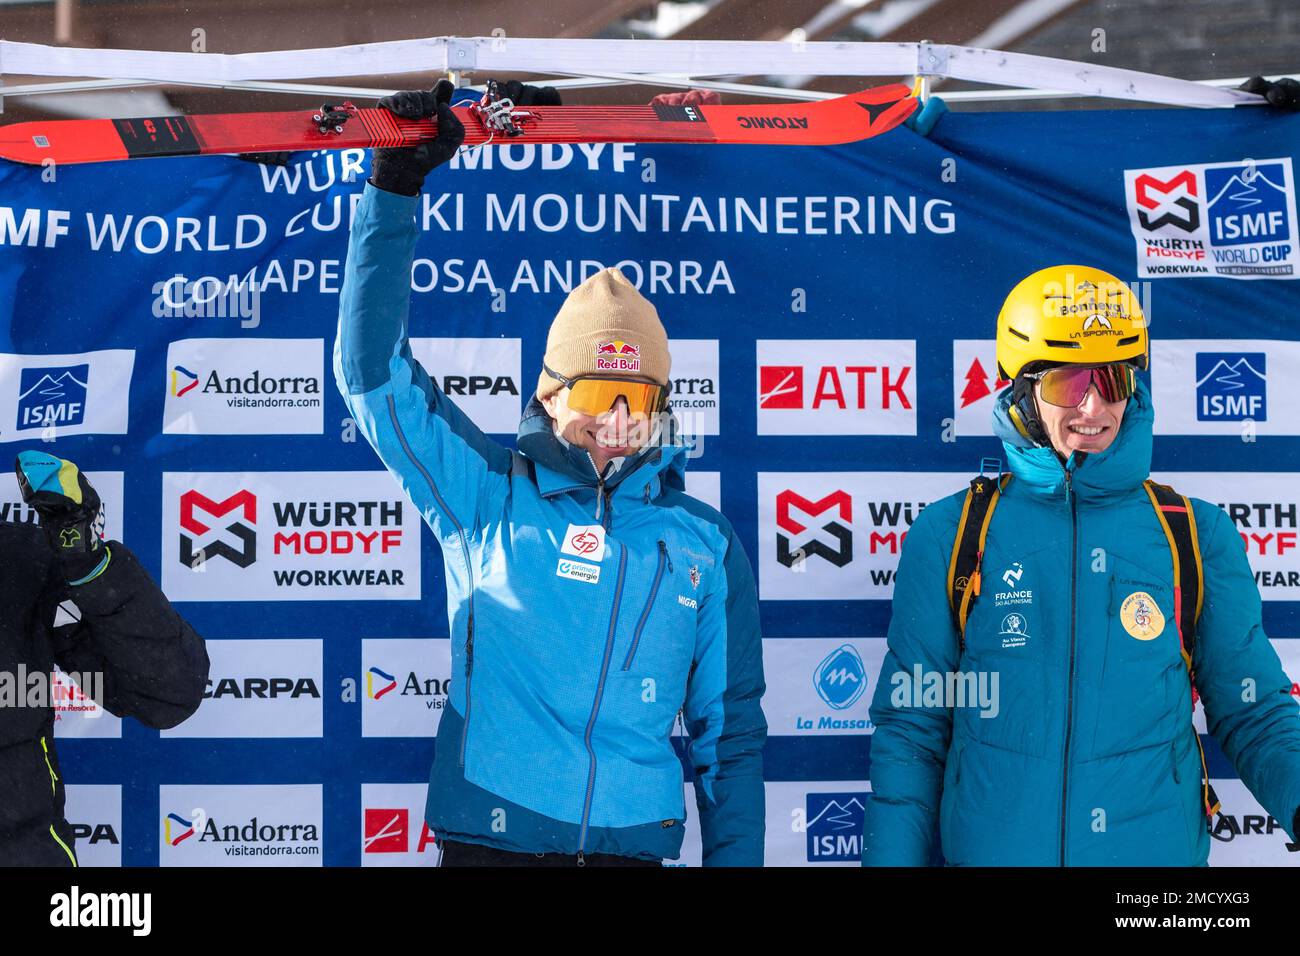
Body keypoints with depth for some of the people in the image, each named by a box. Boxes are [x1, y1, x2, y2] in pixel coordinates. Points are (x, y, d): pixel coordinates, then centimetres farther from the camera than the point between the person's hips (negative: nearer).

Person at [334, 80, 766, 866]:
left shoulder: (703, 543, 7)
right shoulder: (486, 493, 2)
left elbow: (730, 731, 11)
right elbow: (373, 366, -3)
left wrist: (735, 859, 4)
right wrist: (395, 188, -7)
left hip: (634, 841, 1)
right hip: (488, 839, -1)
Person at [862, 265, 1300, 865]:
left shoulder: (1197, 537, 2)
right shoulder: (949, 537, -1)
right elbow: (911, 730, 1)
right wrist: (893, 857, -6)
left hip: (1159, 850, 1)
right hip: (991, 850, -1)